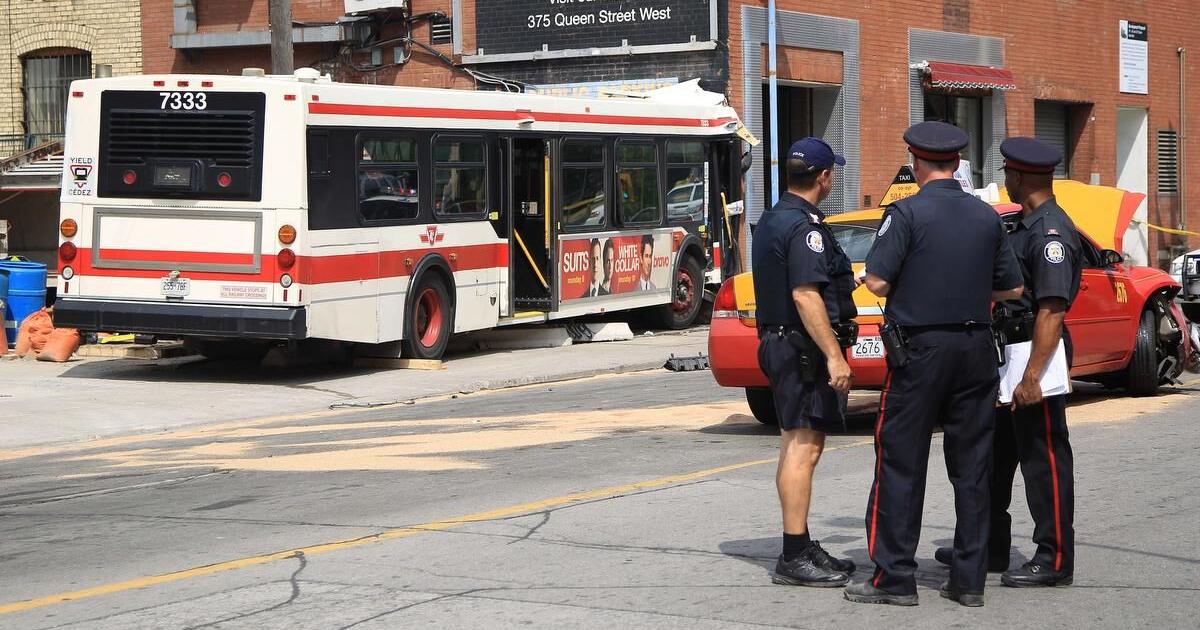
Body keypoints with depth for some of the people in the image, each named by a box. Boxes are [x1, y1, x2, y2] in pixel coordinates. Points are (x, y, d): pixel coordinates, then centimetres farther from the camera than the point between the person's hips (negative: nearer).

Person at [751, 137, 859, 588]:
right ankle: (795, 558, -11)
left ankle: (801, 548, 24)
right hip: (803, 347, -11)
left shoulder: (772, 220, 15)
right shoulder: (804, 225, -17)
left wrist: (840, 281, 40)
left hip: (779, 343, 11)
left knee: (795, 446, 15)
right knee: (804, 447, -10)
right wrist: (835, 356, -25)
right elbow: (805, 296, -24)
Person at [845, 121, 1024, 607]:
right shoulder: (987, 217, 6)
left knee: (901, 463, 1)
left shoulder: (909, 213, -10)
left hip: (920, 348, -4)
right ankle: (969, 579, 10)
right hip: (977, 348, 5)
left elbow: (877, 281, -14)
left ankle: (894, 576, 2)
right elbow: (1012, 289, 11)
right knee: (971, 466, 8)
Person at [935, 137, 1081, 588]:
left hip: (1037, 354, -10)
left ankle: (1055, 560, 3)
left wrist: (1033, 376, -28)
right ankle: (990, 546, 28)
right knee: (996, 453, 17)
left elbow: (1052, 309, -24)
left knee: (1043, 458, -4)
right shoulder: (1027, 226, 14)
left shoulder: (1052, 232, -18)